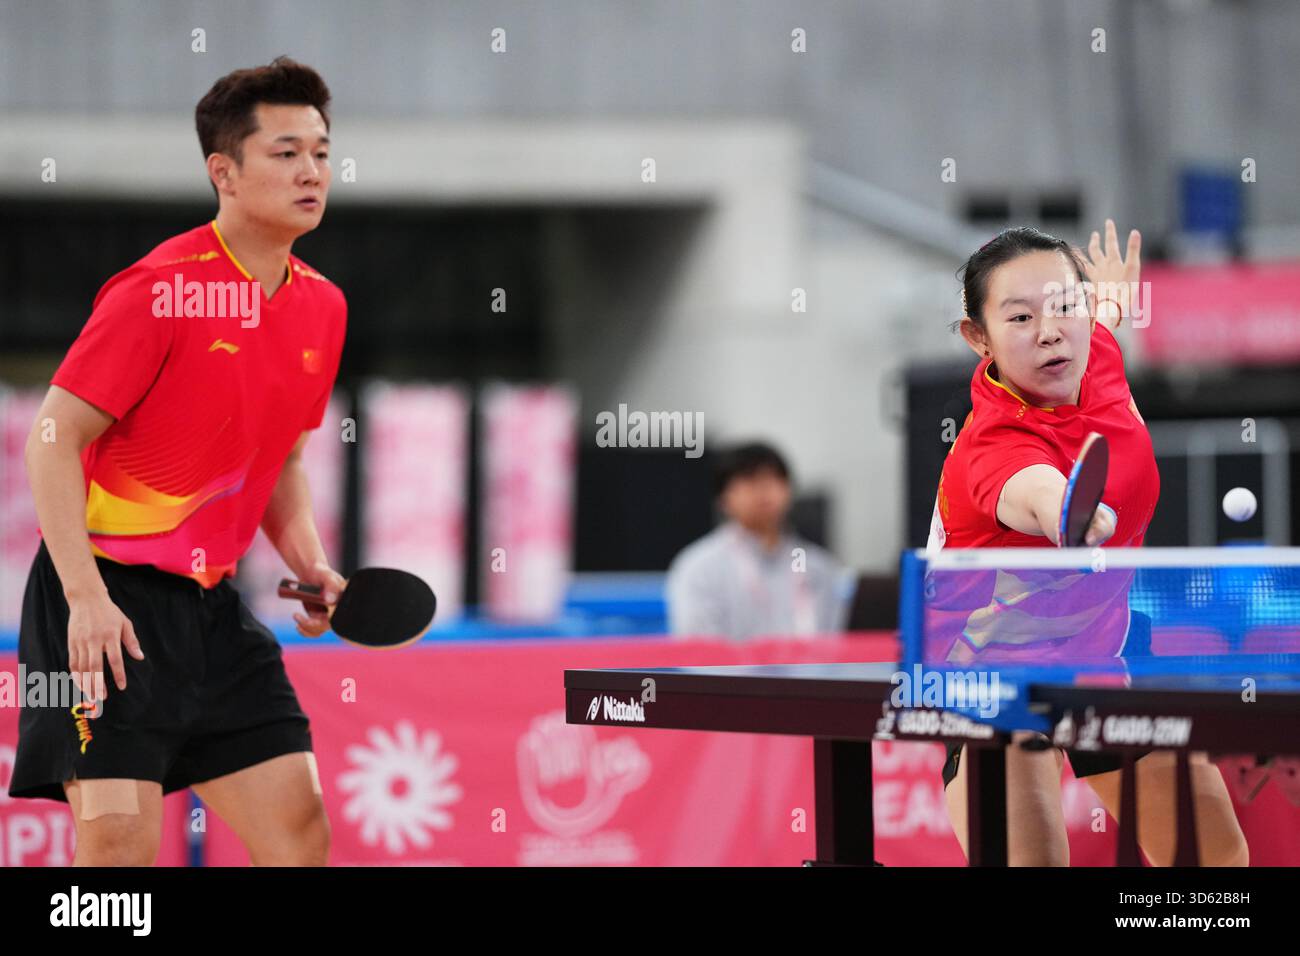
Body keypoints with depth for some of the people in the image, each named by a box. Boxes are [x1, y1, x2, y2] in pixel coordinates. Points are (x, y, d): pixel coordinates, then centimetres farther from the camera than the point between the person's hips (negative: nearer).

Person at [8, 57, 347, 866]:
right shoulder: (159, 290, -14)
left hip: (211, 607, 7)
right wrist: (86, 595, -21)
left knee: (300, 830, 3)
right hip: (105, 601, -7)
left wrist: (311, 567, 4)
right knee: (120, 835, -14)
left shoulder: (322, 307, 8)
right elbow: (53, 438, -14)